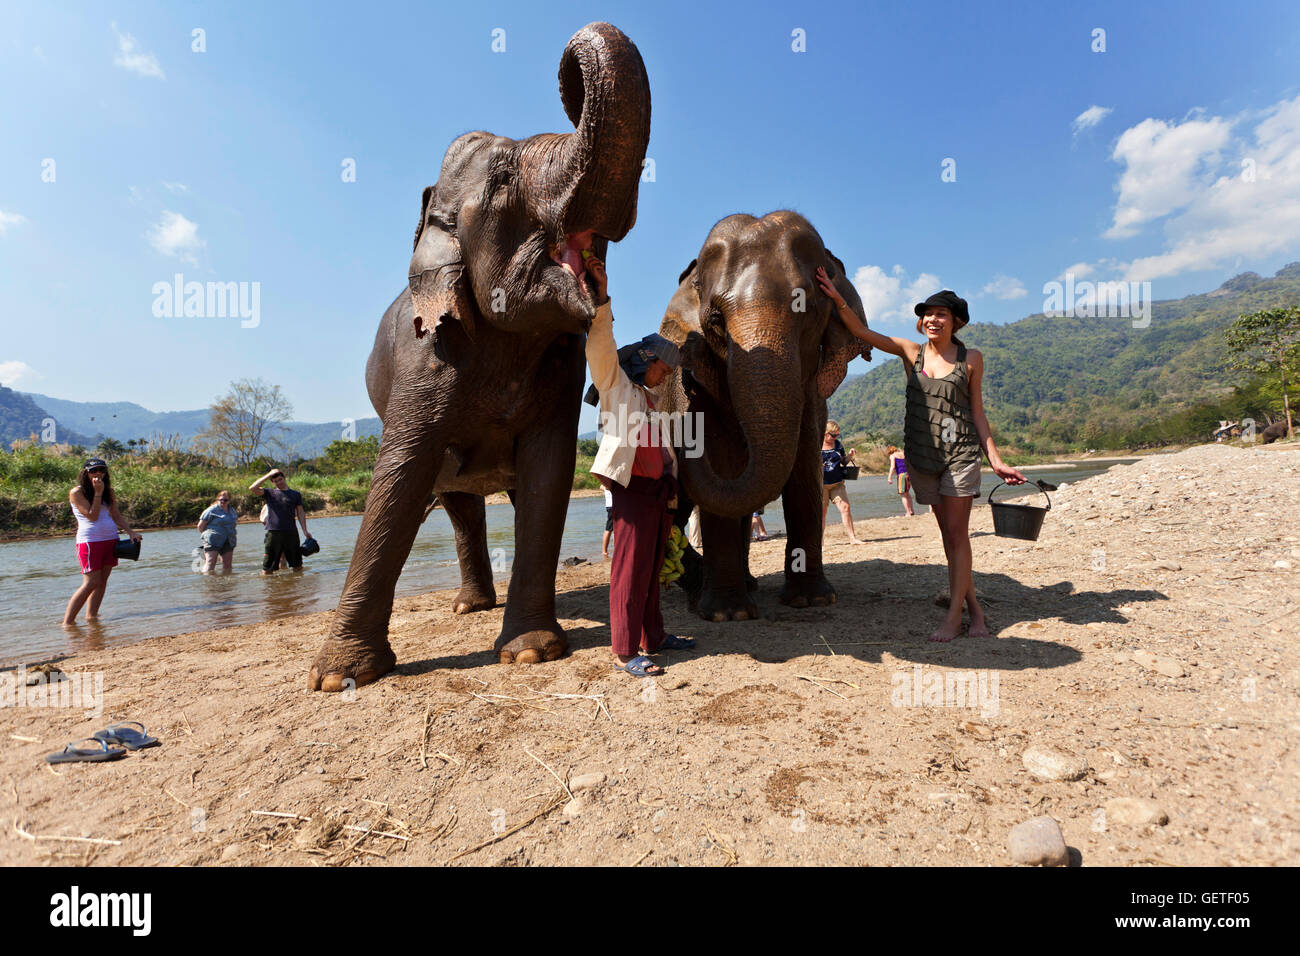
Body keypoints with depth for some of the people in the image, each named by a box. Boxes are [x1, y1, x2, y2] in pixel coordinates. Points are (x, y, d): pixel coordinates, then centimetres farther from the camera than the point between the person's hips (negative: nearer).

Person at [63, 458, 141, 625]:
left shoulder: (108, 491, 11)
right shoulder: (76, 492, -5)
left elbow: (116, 515, 13)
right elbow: (92, 516, -12)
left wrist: (130, 532, 2)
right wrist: (97, 493, -13)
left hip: (111, 539, 6)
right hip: (90, 541, -6)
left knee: (102, 581, 6)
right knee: (91, 583, -9)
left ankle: (91, 616, 13)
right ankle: (67, 621, -1)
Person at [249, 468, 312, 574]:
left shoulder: (295, 494, 12)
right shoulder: (269, 493, 10)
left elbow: (300, 513, 12)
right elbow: (252, 488, -6)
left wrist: (305, 531, 3)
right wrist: (269, 475, -5)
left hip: (291, 533, 1)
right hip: (273, 533, -1)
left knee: (297, 566, 8)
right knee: (267, 568, -2)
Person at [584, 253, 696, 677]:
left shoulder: (648, 401, 25)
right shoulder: (615, 385, 2)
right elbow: (601, 345, -14)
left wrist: (672, 486, 20)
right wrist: (601, 295, -23)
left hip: (659, 489, 8)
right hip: (633, 487, -8)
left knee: (652, 566, 12)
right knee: (630, 568, -8)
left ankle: (653, 636, 21)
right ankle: (625, 651, -3)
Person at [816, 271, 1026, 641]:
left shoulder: (970, 359, 4)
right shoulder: (911, 352, 6)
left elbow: (977, 412, 7)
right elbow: (861, 331, 0)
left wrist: (995, 460, 2)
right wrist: (839, 300, -14)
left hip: (960, 454, -2)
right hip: (922, 454, 2)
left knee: (957, 533, -6)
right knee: (948, 532, 8)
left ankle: (954, 615, -1)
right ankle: (974, 608, 20)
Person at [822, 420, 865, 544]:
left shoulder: (837, 444, 9)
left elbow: (843, 461, 18)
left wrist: (850, 456, -2)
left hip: (837, 483, 4)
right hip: (821, 484, -4)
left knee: (845, 507, -5)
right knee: (821, 512, -2)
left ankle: (852, 537, 0)